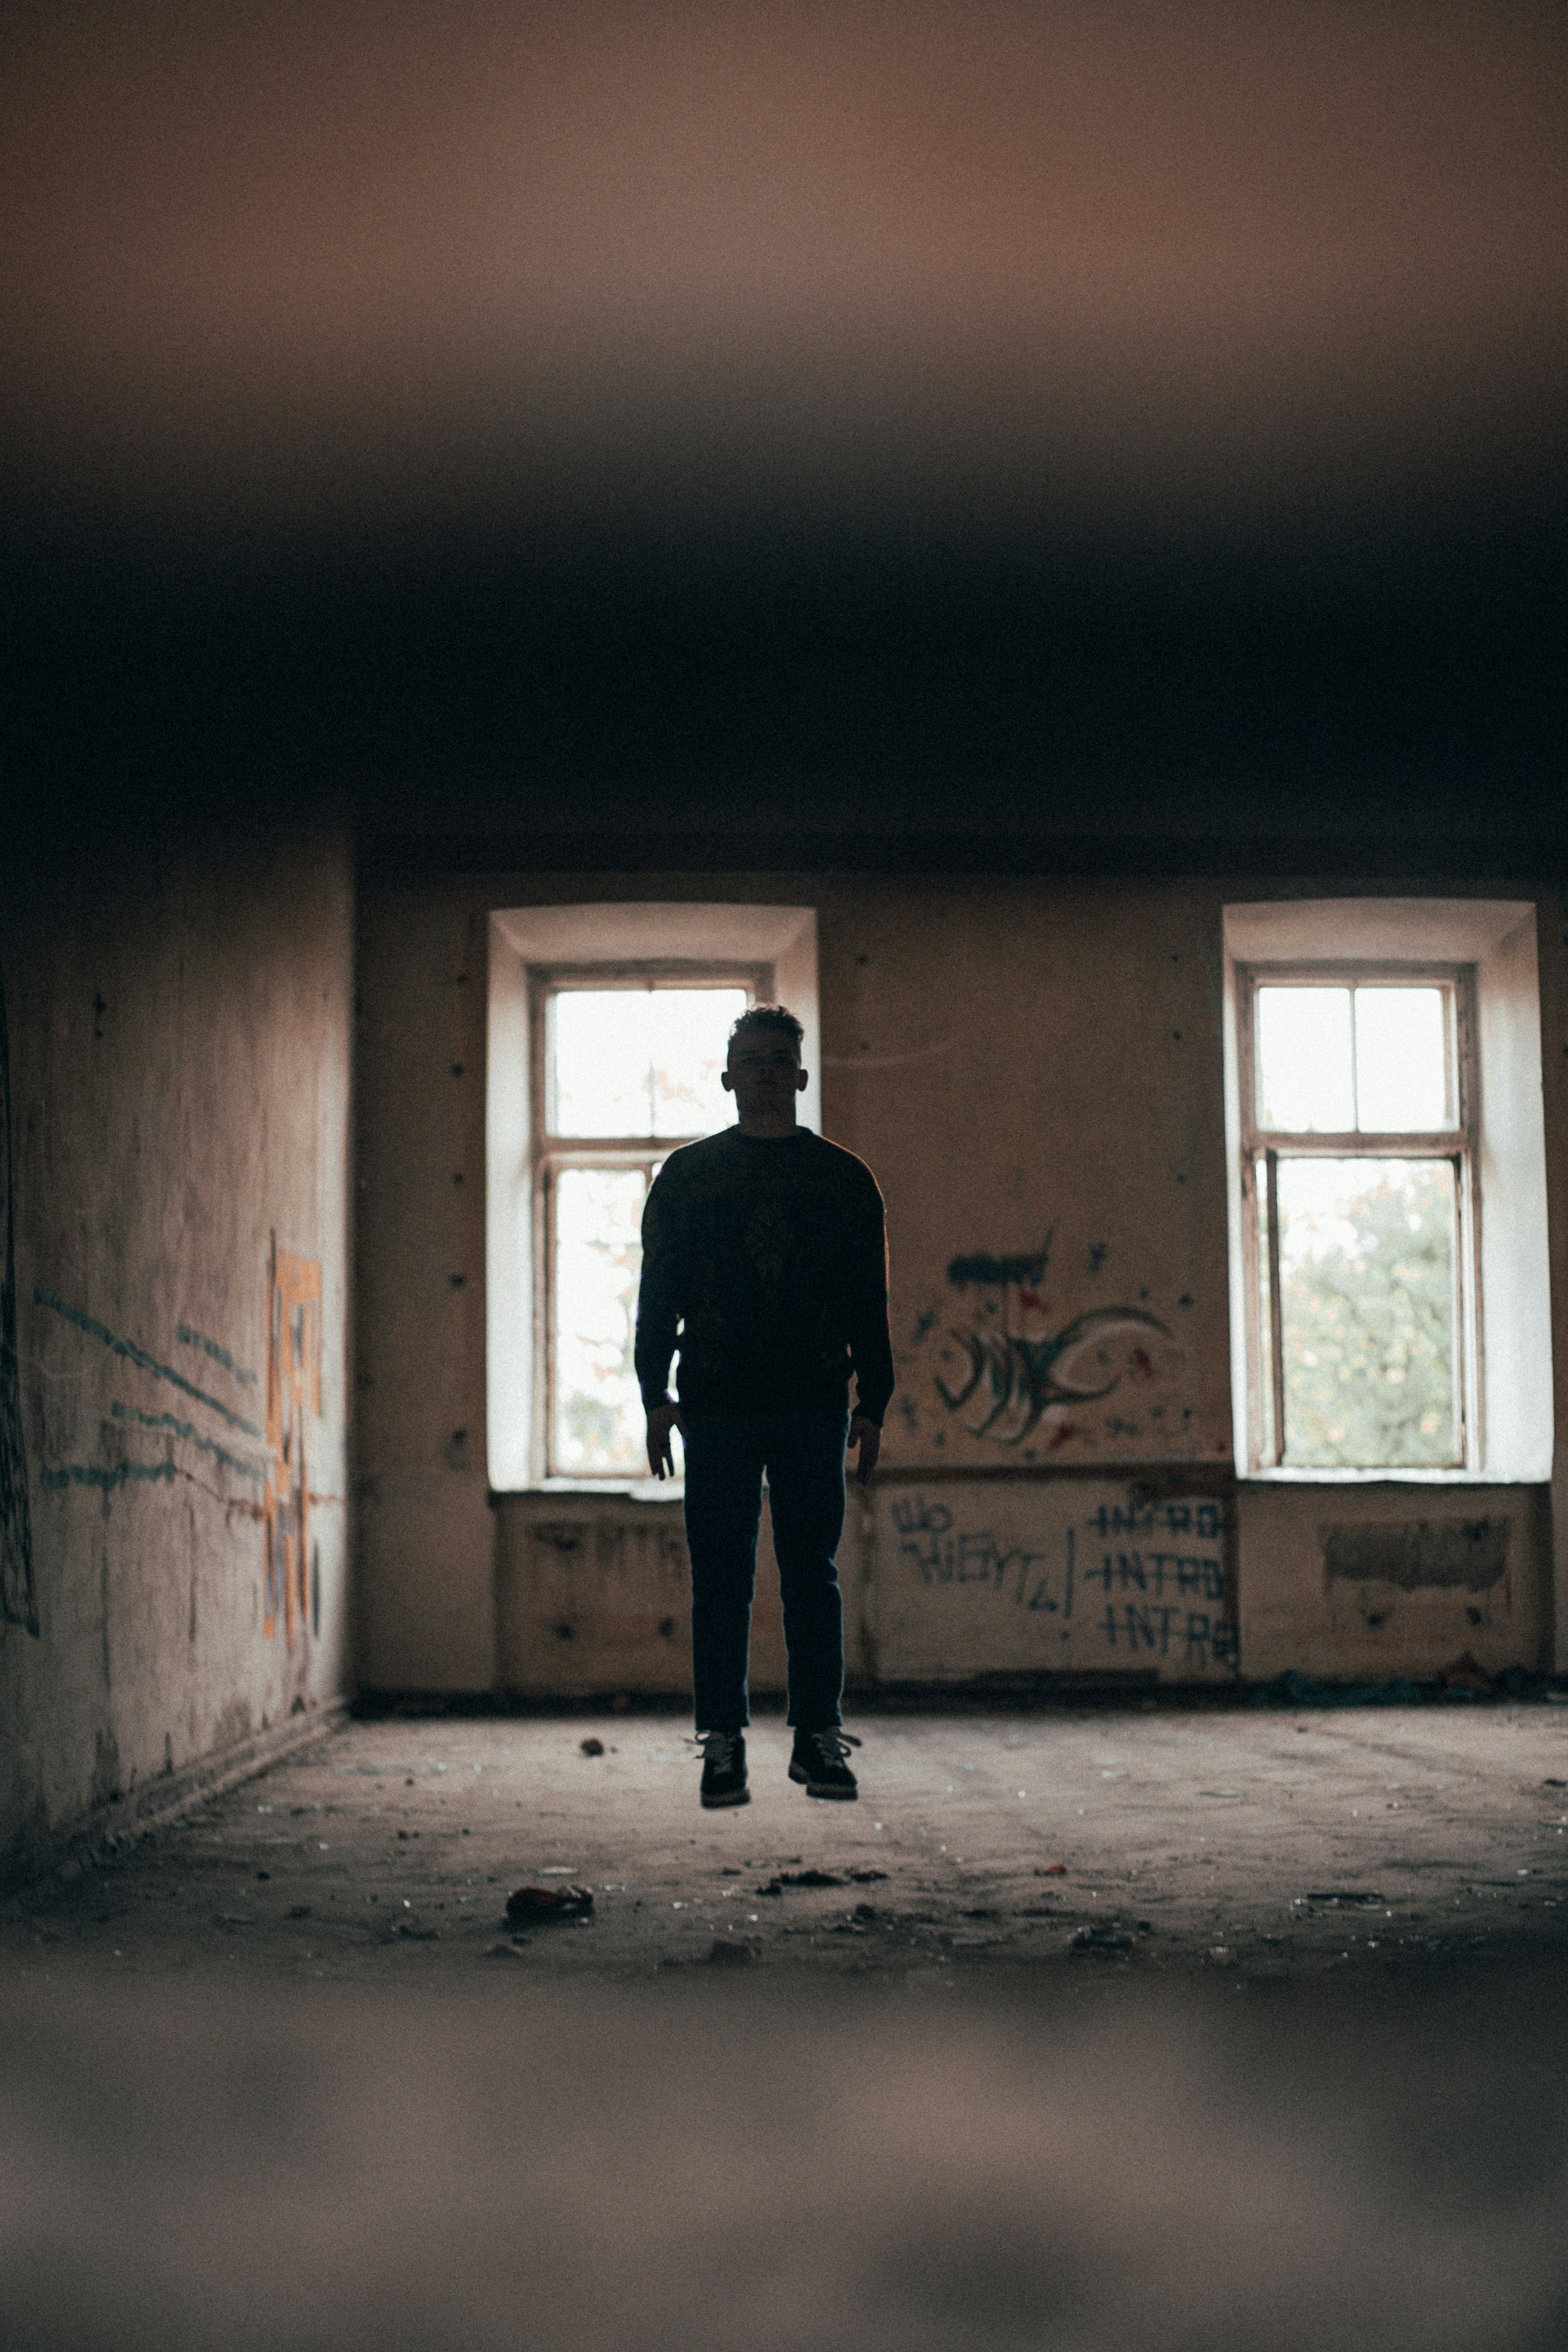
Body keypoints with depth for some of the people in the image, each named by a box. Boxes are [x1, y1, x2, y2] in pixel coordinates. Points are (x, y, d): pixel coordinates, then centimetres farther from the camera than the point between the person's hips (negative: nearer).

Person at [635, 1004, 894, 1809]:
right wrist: (656, 1395, 0)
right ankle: (723, 1742, 5)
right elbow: (658, 1290, 8)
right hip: (717, 1406, 0)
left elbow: (869, 1298, 10)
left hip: (813, 1406, 0)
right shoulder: (686, 1175, 9)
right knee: (721, 1577, 0)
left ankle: (820, 1736, 8)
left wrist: (873, 1404, 4)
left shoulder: (843, 1177, 10)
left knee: (813, 1574, 1)